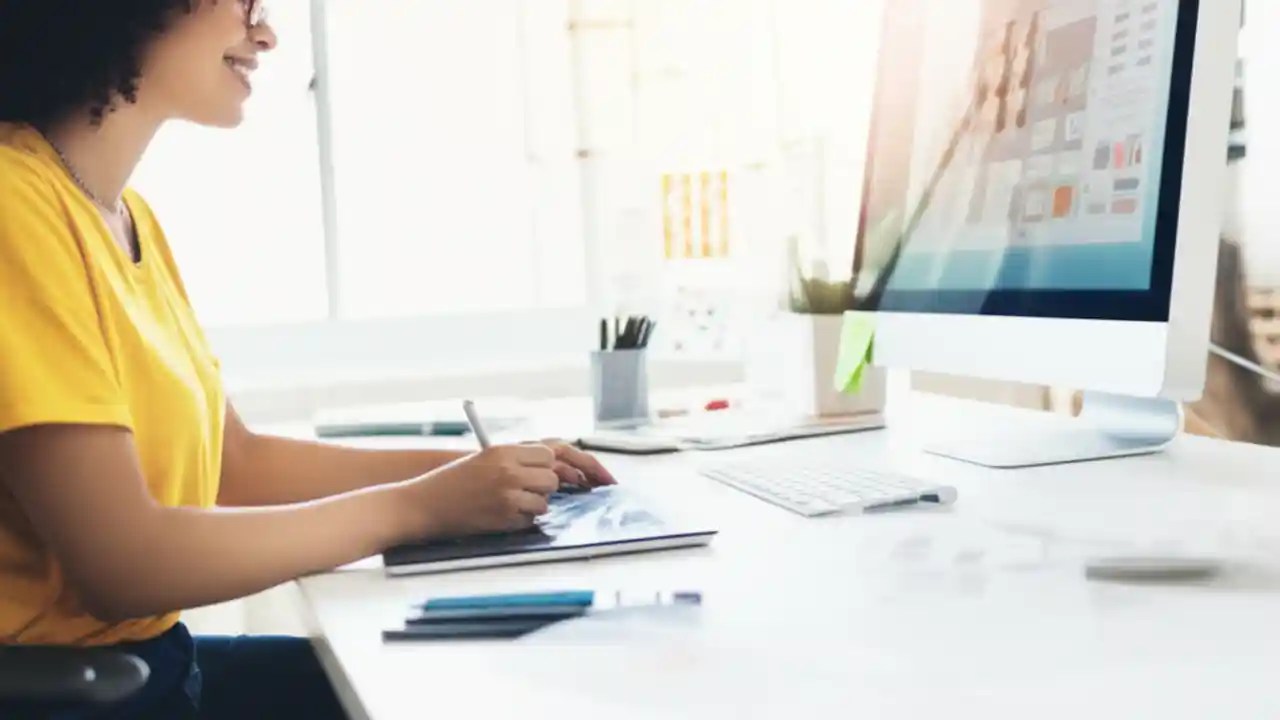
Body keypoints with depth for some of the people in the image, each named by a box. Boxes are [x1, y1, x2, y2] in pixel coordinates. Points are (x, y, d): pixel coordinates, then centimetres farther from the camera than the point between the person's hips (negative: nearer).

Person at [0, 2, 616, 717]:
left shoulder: (124, 211, 8)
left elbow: (234, 460, 12)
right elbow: (122, 559, -23)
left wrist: (462, 471, 2)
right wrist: (415, 506, -15)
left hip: (151, 654, 8)